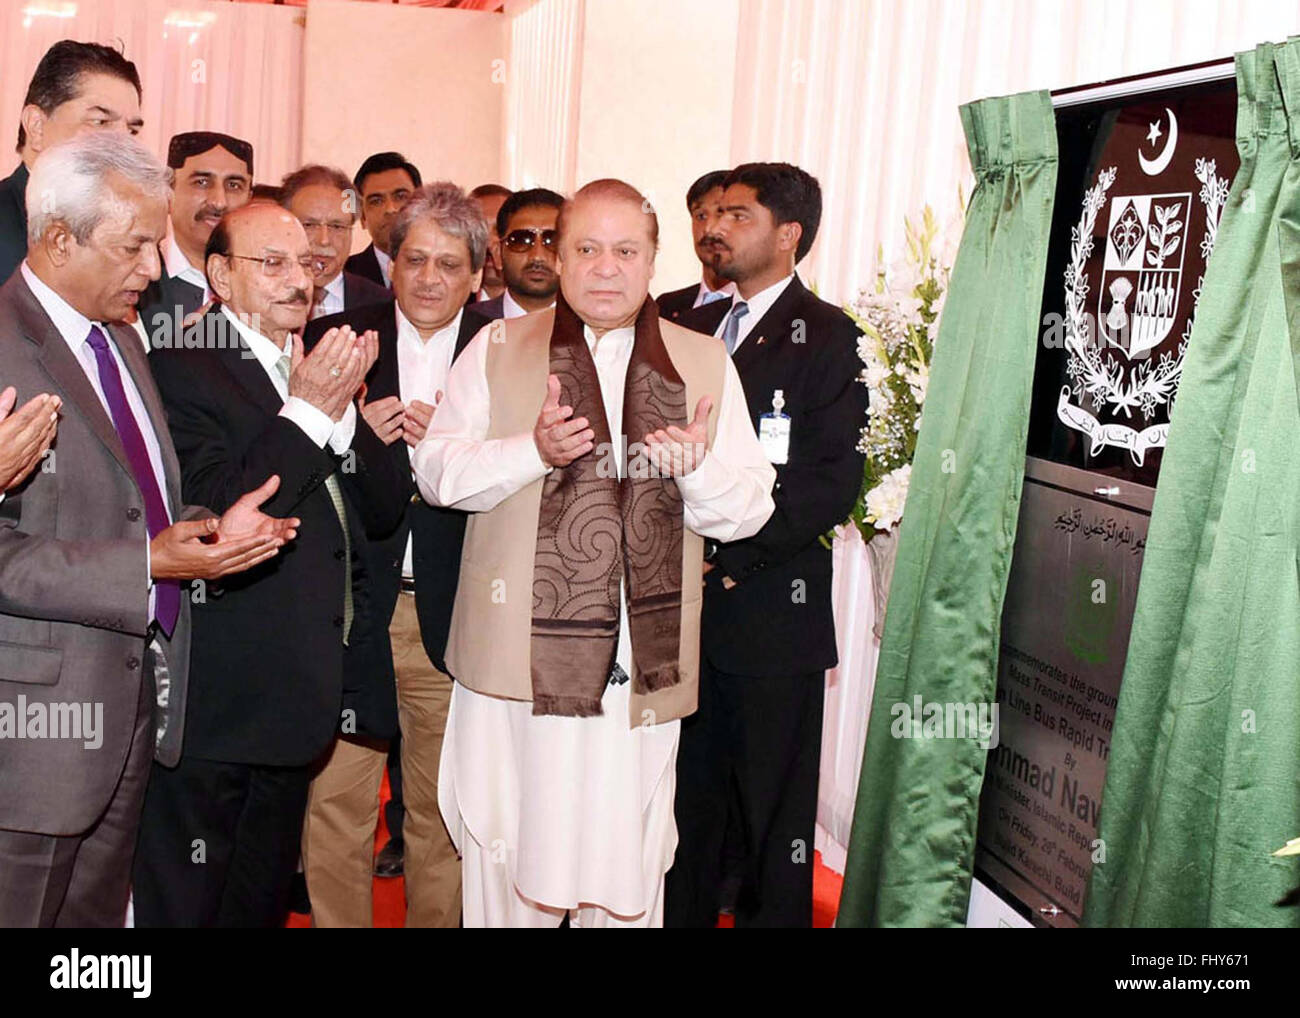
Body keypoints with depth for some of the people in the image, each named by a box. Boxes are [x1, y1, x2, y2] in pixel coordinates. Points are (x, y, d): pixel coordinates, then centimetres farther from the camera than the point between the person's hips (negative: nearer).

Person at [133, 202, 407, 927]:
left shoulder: (320, 371, 11)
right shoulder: (182, 371, -12)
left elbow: (383, 511, 3)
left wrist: (344, 411, -12)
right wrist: (308, 412, -22)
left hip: (299, 697, 8)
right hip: (215, 703, -7)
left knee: (265, 901, 22)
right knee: (186, 904, 6)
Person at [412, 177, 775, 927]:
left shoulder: (706, 364, 9)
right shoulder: (498, 349, 8)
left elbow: (752, 507, 5)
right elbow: (436, 471, 0)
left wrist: (695, 468, -16)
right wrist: (533, 449, -17)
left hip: (643, 665, 1)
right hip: (517, 657, 0)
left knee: (626, 870, 8)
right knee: (506, 852, 9)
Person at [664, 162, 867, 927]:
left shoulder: (826, 337, -6)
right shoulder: (693, 328, 15)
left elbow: (833, 483, -13)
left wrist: (730, 558, -15)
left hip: (770, 613, -6)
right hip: (684, 603, 6)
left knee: (773, 816, 5)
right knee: (688, 798, 15)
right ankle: (683, 912, 31)